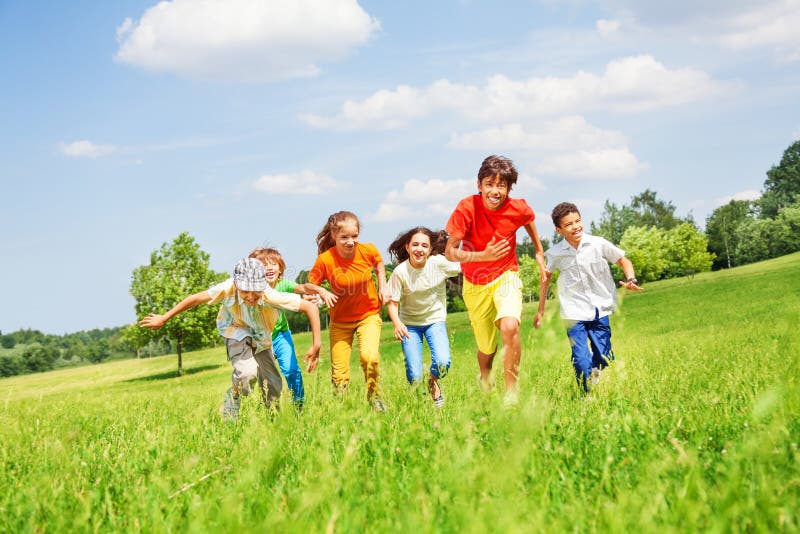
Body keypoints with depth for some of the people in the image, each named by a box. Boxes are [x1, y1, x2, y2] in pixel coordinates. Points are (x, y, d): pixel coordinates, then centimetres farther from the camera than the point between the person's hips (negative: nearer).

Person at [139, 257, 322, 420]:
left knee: (273, 385, 6)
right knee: (247, 372, -29)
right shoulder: (228, 289, -37)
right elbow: (195, 299, -23)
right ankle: (232, 402, 2)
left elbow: (311, 307, -32)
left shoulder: (271, 296, -38)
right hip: (236, 331, -2)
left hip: (261, 336, 2)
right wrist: (163, 319, -14)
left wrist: (316, 346, -33)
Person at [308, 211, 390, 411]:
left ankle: (374, 395, 1)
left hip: (369, 314, 0)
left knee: (369, 357, -26)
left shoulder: (368, 251, -16)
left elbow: (379, 263, 9)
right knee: (339, 375, 1)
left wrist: (383, 287, 0)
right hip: (340, 320, 0)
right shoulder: (325, 260, -22)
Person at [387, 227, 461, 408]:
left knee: (442, 363, -23)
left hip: (435, 320, 1)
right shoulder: (399, 272, -18)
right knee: (414, 376, -12)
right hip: (409, 323, 0)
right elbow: (393, 303, -12)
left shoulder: (440, 263, -17)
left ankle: (434, 383, 15)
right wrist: (397, 323, -30)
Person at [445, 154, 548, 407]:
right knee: (487, 347, 11)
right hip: (476, 285, 0)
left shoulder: (518, 209, -16)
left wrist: (539, 253, 15)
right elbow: (450, 252, -20)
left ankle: (512, 392, -14)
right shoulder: (467, 208, -22)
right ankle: (485, 379, 48)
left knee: (510, 327, -29)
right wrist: (484, 255, -33)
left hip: (506, 276, 0)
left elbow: (529, 220, 11)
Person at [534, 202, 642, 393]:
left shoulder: (598, 244, -7)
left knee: (604, 360, 5)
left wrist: (631, 279, -14)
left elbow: (623, 260, 6)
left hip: (600, 310, 1)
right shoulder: (556, 253, -5)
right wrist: (541, 310, 15)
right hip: (575, 313, -1)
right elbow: (546, 277, 13)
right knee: (582, 362, -12)